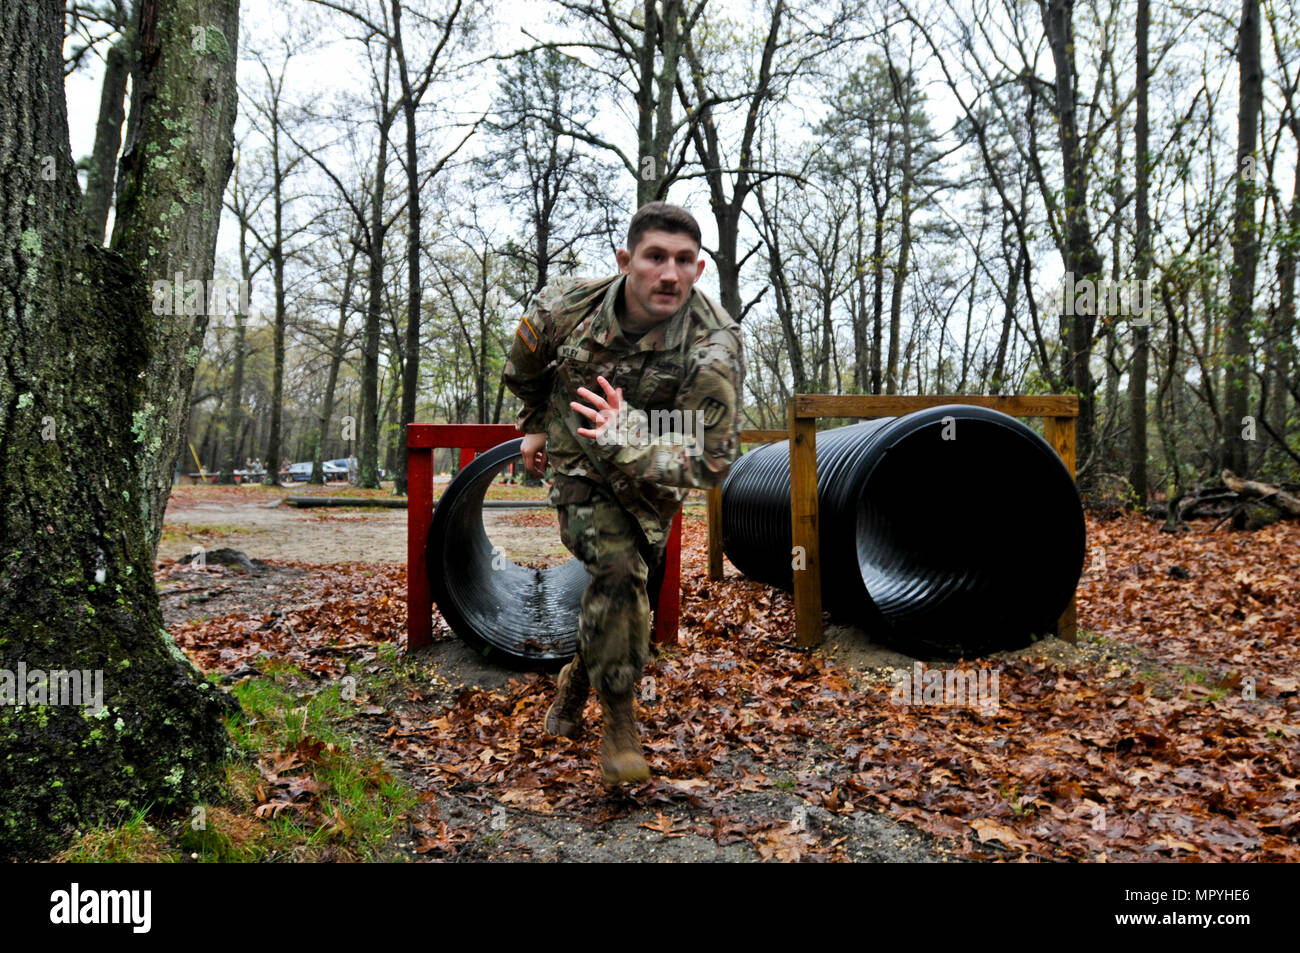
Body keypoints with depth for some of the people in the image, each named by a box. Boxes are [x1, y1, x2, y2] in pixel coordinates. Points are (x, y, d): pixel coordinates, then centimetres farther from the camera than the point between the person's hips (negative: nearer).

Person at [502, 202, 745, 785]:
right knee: (617, 566, -23)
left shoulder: (714, 349, -32)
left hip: (650, 478, 1)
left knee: (626, 578, 11)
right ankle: (617, 717, -7)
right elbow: (523, 369, 1)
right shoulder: (566, 306, -24)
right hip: (578, 461, -1)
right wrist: (533, 425, 14)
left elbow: (710, 461, -33)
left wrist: (630, 436, -48)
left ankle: (580, 677, 43)